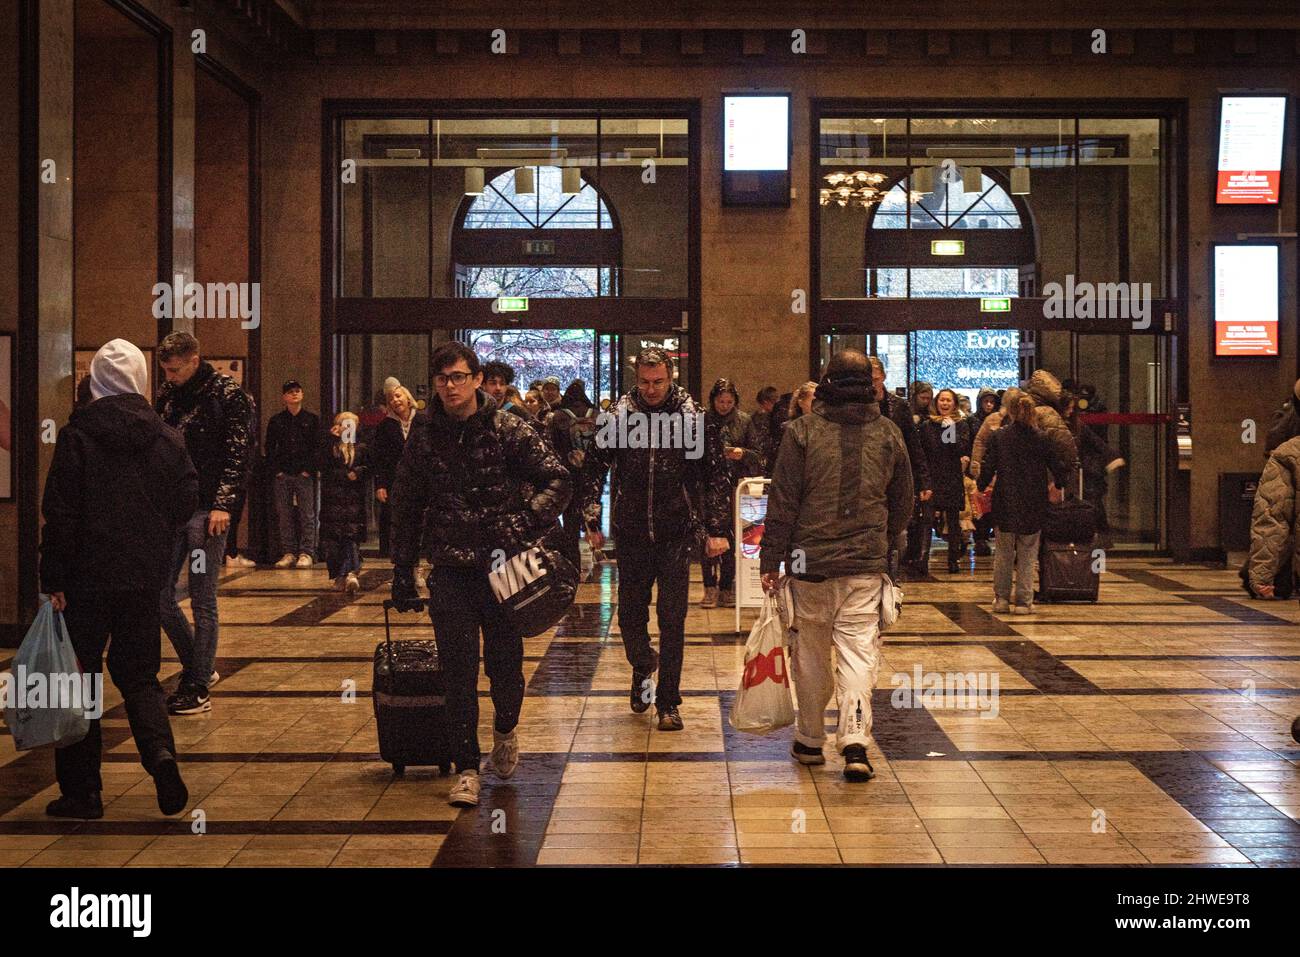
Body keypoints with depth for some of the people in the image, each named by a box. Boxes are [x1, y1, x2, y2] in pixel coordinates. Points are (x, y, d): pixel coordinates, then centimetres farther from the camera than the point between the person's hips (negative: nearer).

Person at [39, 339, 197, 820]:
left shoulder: (76, 435, -8)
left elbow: (59, 511, -9)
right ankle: (159, 750, -11)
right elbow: (187, 498, 5)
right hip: (144, 577, 3)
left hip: (86, 577, -3)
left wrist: (53, 579, -5)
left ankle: (81, 791, 9)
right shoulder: (165, 436, 2)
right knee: (138, 673, 14)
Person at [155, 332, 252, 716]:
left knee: (202, 600, -2)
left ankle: (198, 688, 6)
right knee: (160, 594, 6)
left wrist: (223, 504, -17)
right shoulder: (167, 395, 12)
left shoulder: (227, 394, -5)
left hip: (206, 510, -6)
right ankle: (199, 667, 23)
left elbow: (238, 453, -9)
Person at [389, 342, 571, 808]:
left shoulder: (508, 429, -4)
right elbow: (406, 506, 11)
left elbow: (558, 480, -5)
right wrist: (402, 571, 10)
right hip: (450, 568, 1)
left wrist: (525, 521, -21)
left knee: (505, 663, 6)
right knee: (459, 670, -1)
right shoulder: (424, 436, 3)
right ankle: (466, 768, 8)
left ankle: (505, 730, 38)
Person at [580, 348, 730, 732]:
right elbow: (593, 469, 5)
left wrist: (716, 529, -4)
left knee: (672, 621, 0)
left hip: (676, 535, -2)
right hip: (631, 534, 2)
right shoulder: (618, 416, -1)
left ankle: (668, 701, 11)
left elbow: (715, 475, -1)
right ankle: (643, 667, 40)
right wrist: (592, 521, 0)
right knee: (630, 616, 11)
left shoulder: (693, 416, -4)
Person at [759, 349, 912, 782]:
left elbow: (782, 503, -6)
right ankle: (855, 742, -12)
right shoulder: (888, 433, 5)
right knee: (859, 649, 0)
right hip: (867, 565, 1)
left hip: (810, 562, -1)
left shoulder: (803, 431, -5)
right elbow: (903, 503, 14)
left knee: (811, 652, 11)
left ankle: (810, 741, 21)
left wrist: (771, 561, 0)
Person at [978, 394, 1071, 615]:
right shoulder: (1042, 438, -3)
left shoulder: (998, 436, -4)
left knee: (1004, 552, 12)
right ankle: (1024, 601, 6)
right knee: (1027, 555, 7)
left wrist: (981, 487, 10)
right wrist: (1059, 487, 19)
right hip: (1033, 505, 0)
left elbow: (988, 468, -6)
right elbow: (1058, 468, 0)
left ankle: (1001, 598, 10)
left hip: (1005, 502, 0)